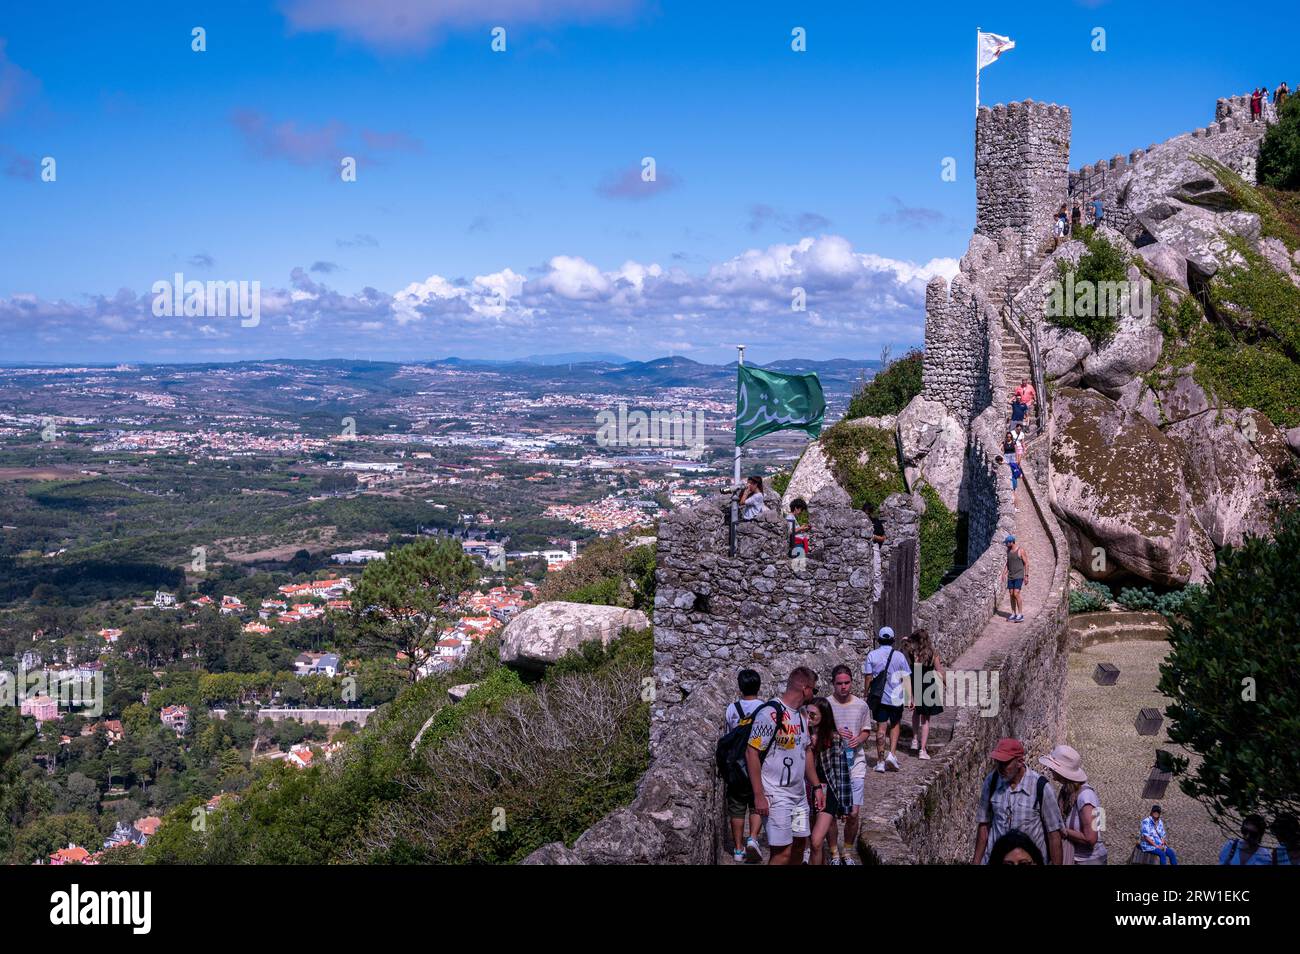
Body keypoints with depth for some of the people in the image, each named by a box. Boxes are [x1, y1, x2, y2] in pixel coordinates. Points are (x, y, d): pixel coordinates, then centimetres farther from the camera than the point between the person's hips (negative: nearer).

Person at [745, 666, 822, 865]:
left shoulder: (801, 715, 12)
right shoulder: (770, 713, -16)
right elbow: (752, 753, -17)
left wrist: (817, 786, 17)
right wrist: (759, 795, -19)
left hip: (799, 795, 9)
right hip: (776, 796, -9)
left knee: (800, 845, 13)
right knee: (783, 852, -9)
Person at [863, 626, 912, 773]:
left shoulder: (872, 655, -2)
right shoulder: (899, 656, -3)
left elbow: (868, 677, -1)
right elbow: (906, 678, -3)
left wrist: (866, 695, 9)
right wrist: (909, 698, 0)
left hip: (879, 698, 1)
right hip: (896, 698, -1)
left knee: (881, 728, 5)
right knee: (895, 725, 16)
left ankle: (880, 761, 6)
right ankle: (892, 755, 1)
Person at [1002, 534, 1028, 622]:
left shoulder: (1021, 550, -13)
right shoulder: (1008, 550, 7)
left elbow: (1026, 563, -10)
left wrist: (1026, 576, -14)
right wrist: (1004, 573, 10)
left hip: (1019, 576, -7)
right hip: (1010, 576, 7)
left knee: (1016, 594, -14)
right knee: (1011, 595, 6)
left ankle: (1020, 615, -10)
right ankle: (1013, 614, 12)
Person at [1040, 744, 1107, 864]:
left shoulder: (1085, 795, -23)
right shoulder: (1066, 790, 1)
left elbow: (1090, 838, -25)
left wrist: (1063, 831, -17)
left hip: (1089, 860, -7)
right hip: (1071, 858, 7)